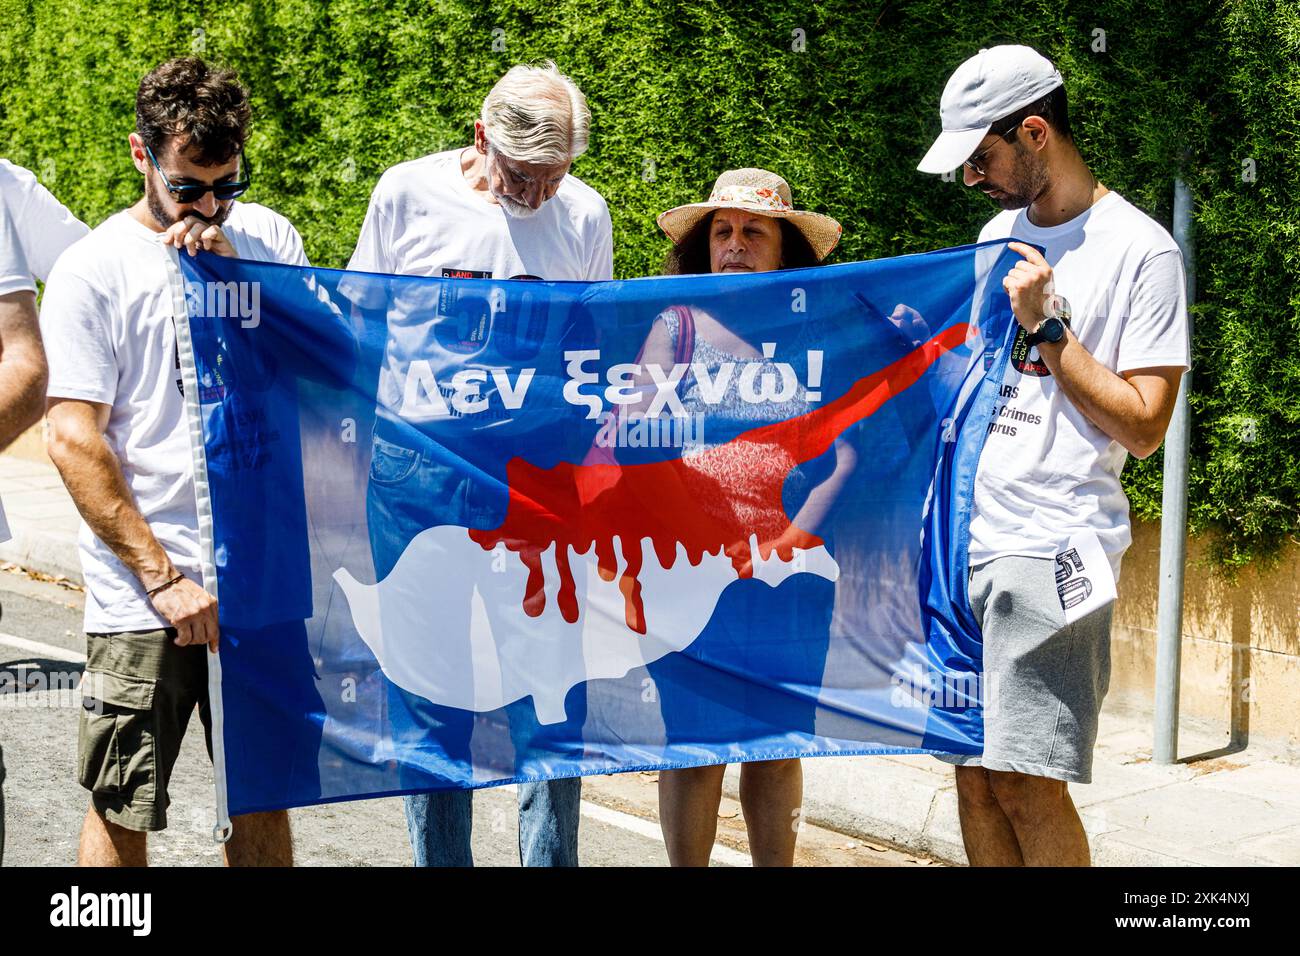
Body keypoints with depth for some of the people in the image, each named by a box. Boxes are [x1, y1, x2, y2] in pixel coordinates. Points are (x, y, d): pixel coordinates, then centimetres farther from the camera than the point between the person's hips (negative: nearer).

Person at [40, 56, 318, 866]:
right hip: (143, 594, -3)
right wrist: (162, 578, -12)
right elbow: (75, 440, -7)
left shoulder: (268, 237, 8)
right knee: (122, 814, 4)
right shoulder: (92, 270, -3)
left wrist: (234, 271, -11)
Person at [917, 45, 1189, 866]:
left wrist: (1047, 323, -13)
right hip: (960, 533, 7)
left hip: (1050, 550, -7)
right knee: (974, 773, 7)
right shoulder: (1001, 232, 16)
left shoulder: (1141, 251, -6)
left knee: (1025, 782, -9)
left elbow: (1143, 426, -10)